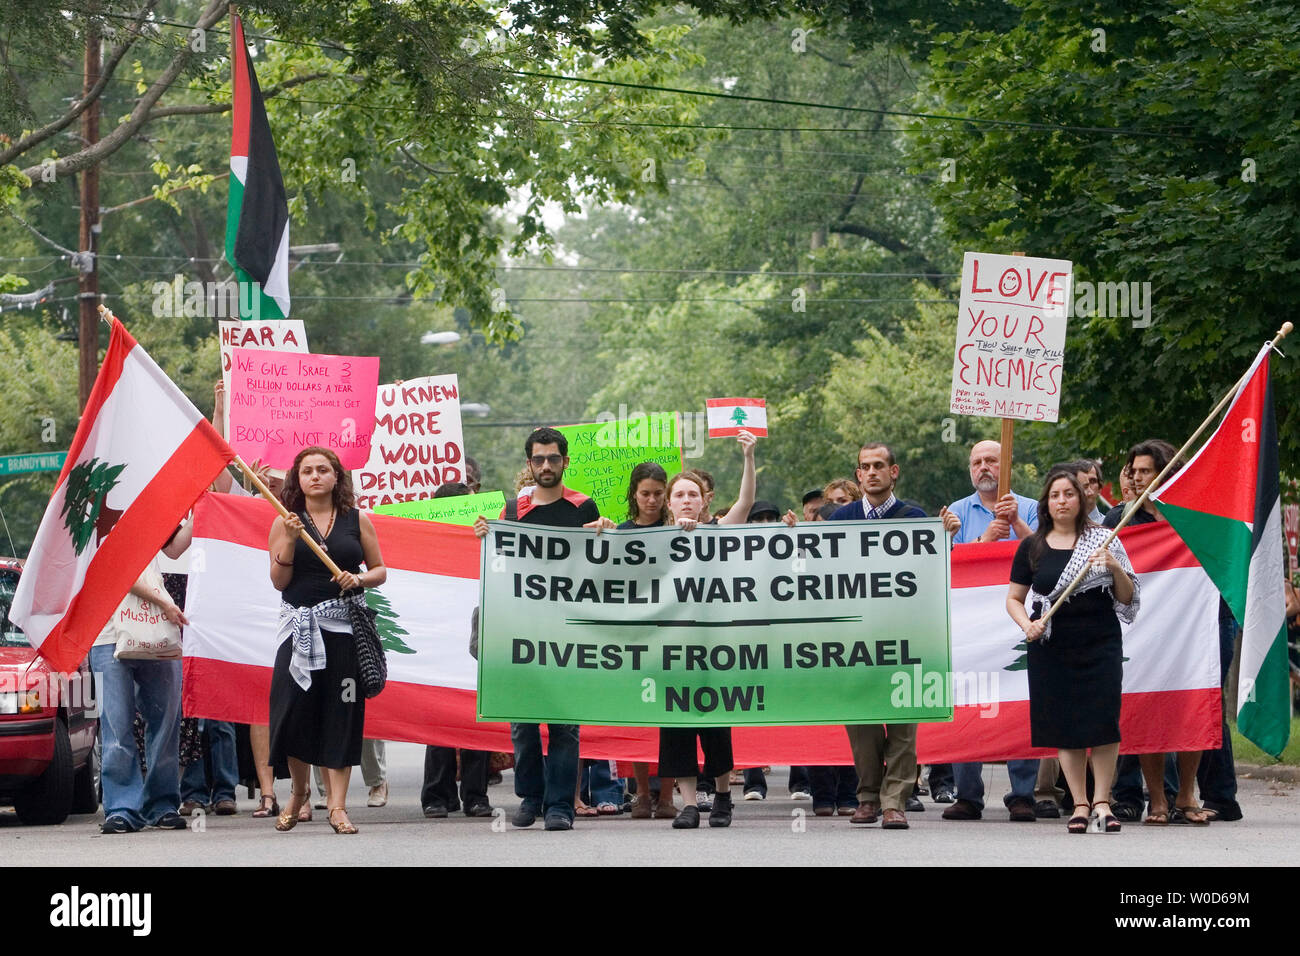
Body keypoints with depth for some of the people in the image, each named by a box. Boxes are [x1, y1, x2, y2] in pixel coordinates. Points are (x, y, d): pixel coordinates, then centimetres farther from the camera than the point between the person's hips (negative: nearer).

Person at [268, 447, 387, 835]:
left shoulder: (357, 520, 7)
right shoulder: (285, 522, 6)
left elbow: (380, 570, 11)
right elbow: (279, 581, 2)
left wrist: (359, 578, -9)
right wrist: (290, 541, -11)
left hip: (344, 624, 0)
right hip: (300, 624, 0)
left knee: (341, 711, -3)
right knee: (294, 707, -4)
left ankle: (337, 804, -1)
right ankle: (299, 789, 21)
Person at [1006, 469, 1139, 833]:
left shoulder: (1102, 540, 6)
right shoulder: (1032, 547, 8)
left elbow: (1128, 598, 6)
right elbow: (1014, 598, 12)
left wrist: (1115, 568, -13)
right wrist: (1027, 624, -7)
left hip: (1100, 643, -1)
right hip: (1052, 647, 1)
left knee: (1103, 721, -9)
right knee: (1064, 725, 1)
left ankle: (1101, 801, 0)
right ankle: (1080, 804, 10)